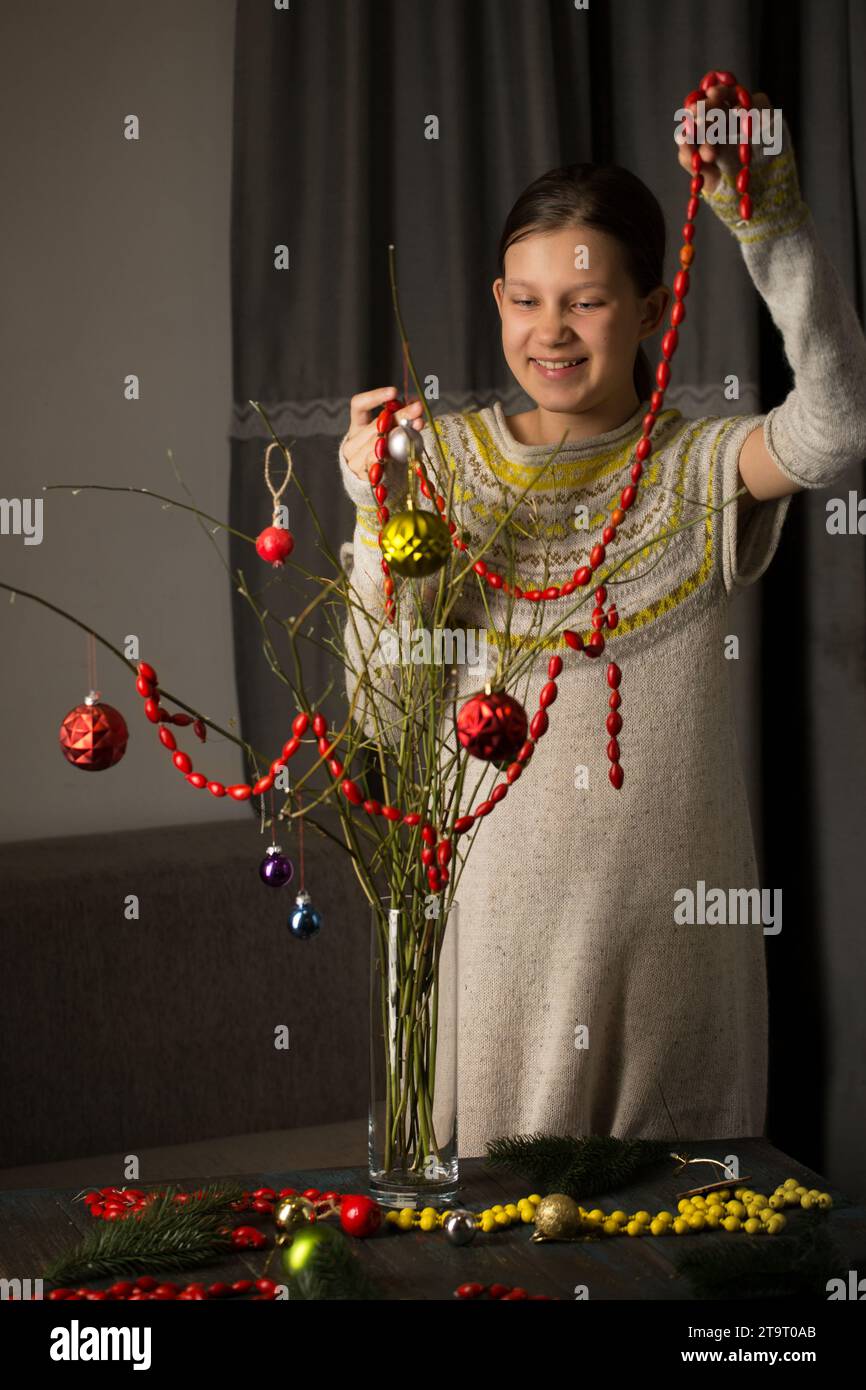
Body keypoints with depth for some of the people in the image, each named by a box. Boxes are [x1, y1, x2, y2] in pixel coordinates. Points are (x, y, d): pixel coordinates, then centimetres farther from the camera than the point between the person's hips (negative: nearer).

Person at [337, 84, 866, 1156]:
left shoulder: (698, 469, -2)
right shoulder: (446, 460, 3)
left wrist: (767, 219, -31)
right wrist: (376, 516, -14)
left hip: (674, 916, -1)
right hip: (498, 907, 1)